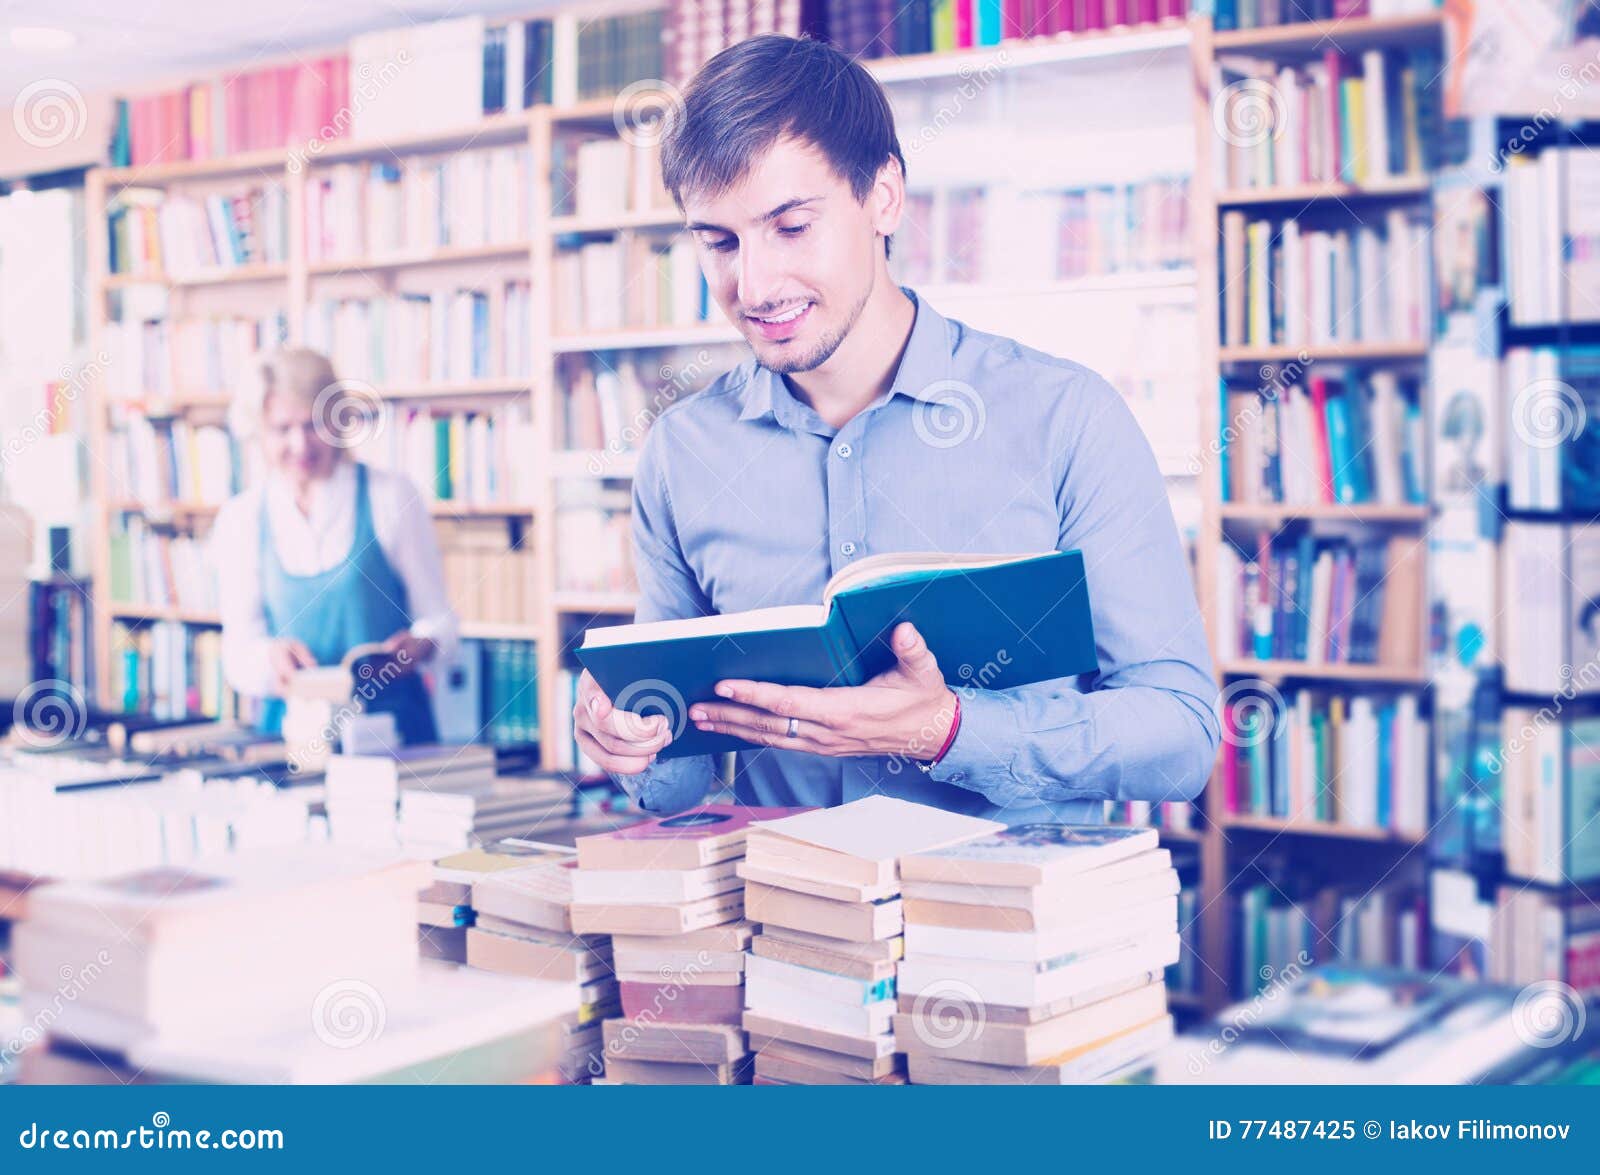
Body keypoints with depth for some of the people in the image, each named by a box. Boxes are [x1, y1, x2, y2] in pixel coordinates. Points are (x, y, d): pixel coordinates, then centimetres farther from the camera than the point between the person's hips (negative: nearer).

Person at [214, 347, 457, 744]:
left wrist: (421, 644, -15)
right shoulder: (239, 520, 9)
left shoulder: (392, 497, 3)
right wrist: (271, 658, -13)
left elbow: (438, 616, 6)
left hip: (394, 722, -2)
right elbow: (238, 653, 8)